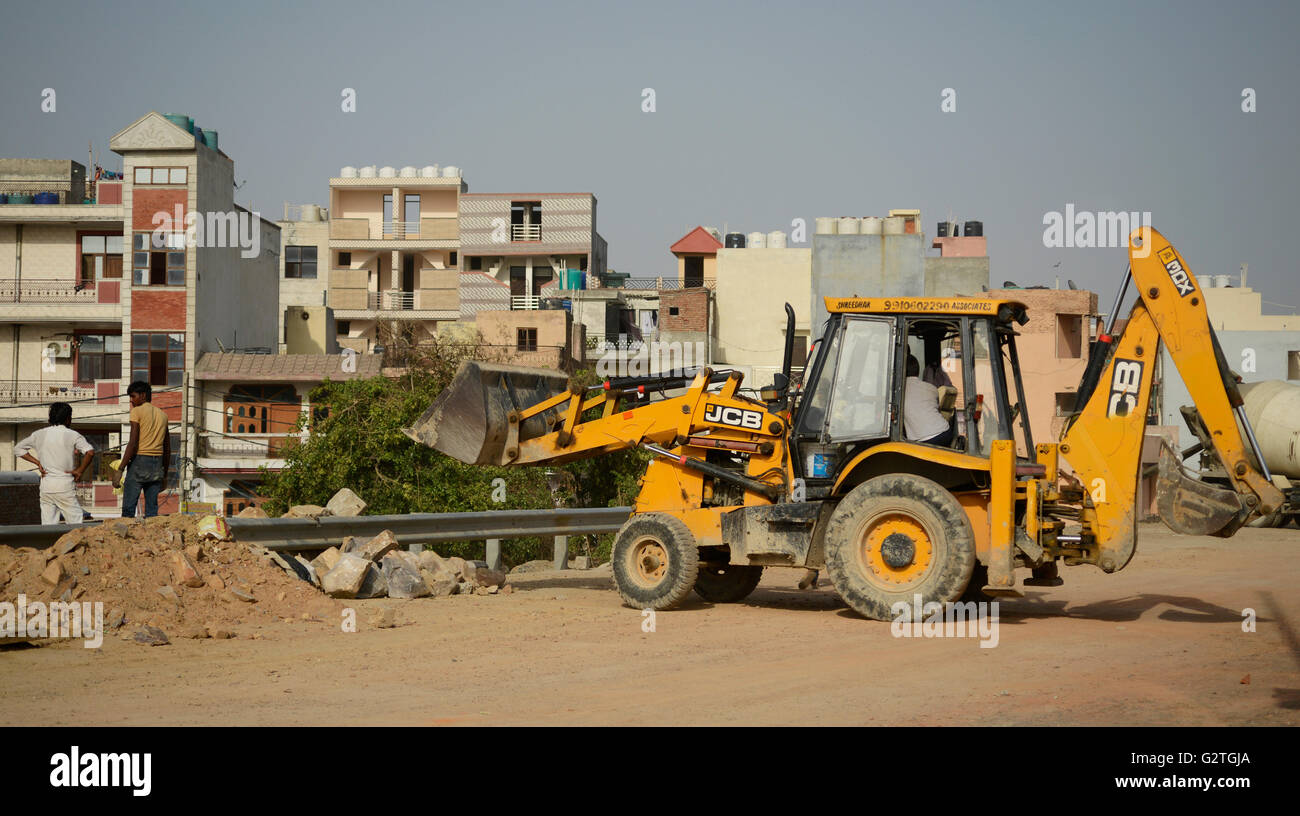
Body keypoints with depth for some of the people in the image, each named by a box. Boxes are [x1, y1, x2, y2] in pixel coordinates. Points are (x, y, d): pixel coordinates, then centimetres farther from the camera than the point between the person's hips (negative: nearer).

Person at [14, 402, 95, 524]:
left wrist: (38, 463, 11)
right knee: (76, 525, -1)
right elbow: (90, 452, -20)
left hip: (45, 486, 4)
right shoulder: (72, 435, -5)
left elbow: (18, 449, 17)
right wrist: (80, 471, -6)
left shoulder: (39, 434, 9)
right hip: (65, 487, -4)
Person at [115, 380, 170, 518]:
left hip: (140, 461, -6)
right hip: (157, 464, 6)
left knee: (128, 509, -6)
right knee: (152, 509, 6)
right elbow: (167, 449, 17)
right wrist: (165, 475, 24)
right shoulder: (162, 415, 15)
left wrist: (120, 470, -13)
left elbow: (133, 443, -12)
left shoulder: (137, 411, -3)